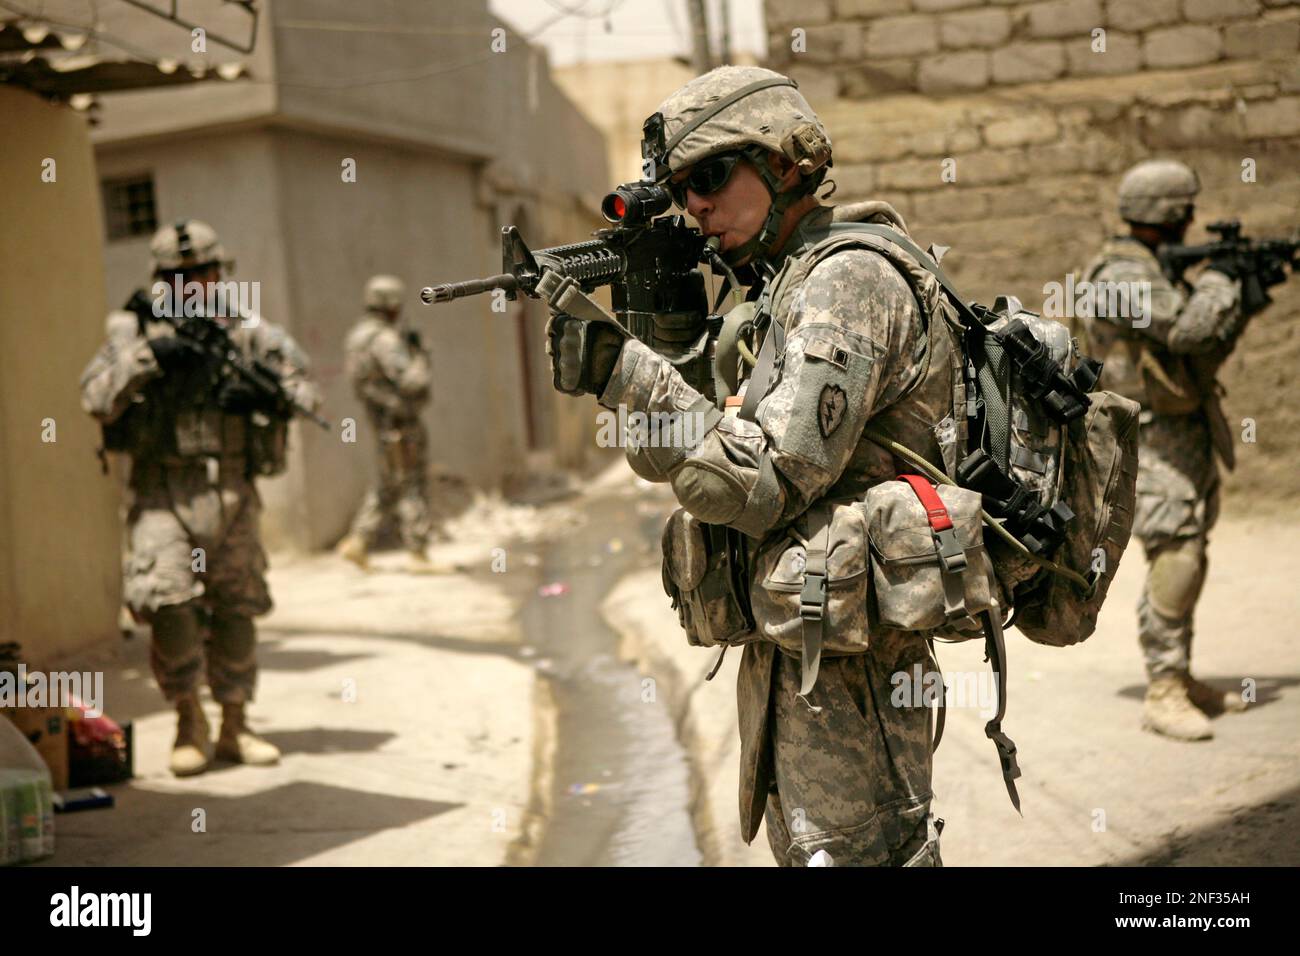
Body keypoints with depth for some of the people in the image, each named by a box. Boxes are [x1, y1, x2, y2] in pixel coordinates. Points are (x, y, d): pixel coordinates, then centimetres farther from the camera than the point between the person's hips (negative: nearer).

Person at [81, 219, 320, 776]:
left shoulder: (247, 331, 7)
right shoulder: (134, 331, 2)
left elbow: (304, 388, 7)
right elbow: (96, 399, -8)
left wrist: (262, 395, -13)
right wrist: (146, 359, -19)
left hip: (231, 493, 3)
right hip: (162, 494, -2)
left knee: (235, 610, 7)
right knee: (168, 603, -17)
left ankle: (234, 728, 21)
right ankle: (189, 722, 1)